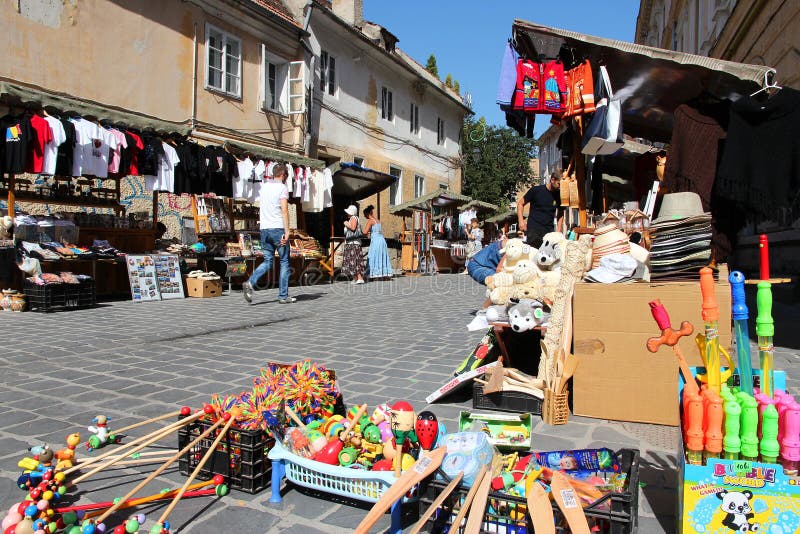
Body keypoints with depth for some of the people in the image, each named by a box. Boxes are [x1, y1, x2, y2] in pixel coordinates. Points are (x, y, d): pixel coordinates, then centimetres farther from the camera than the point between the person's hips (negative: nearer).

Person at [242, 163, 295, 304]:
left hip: (264, 229, 6)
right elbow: (284, 210, -16)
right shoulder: (282, 188, -6)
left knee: (267, 261, 12)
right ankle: (283, 296, 4)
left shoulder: (264, 186, 14)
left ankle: (250, 283, -11)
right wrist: (287, 231, -18)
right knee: (284, 262, 4)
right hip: (278, 228, -6)